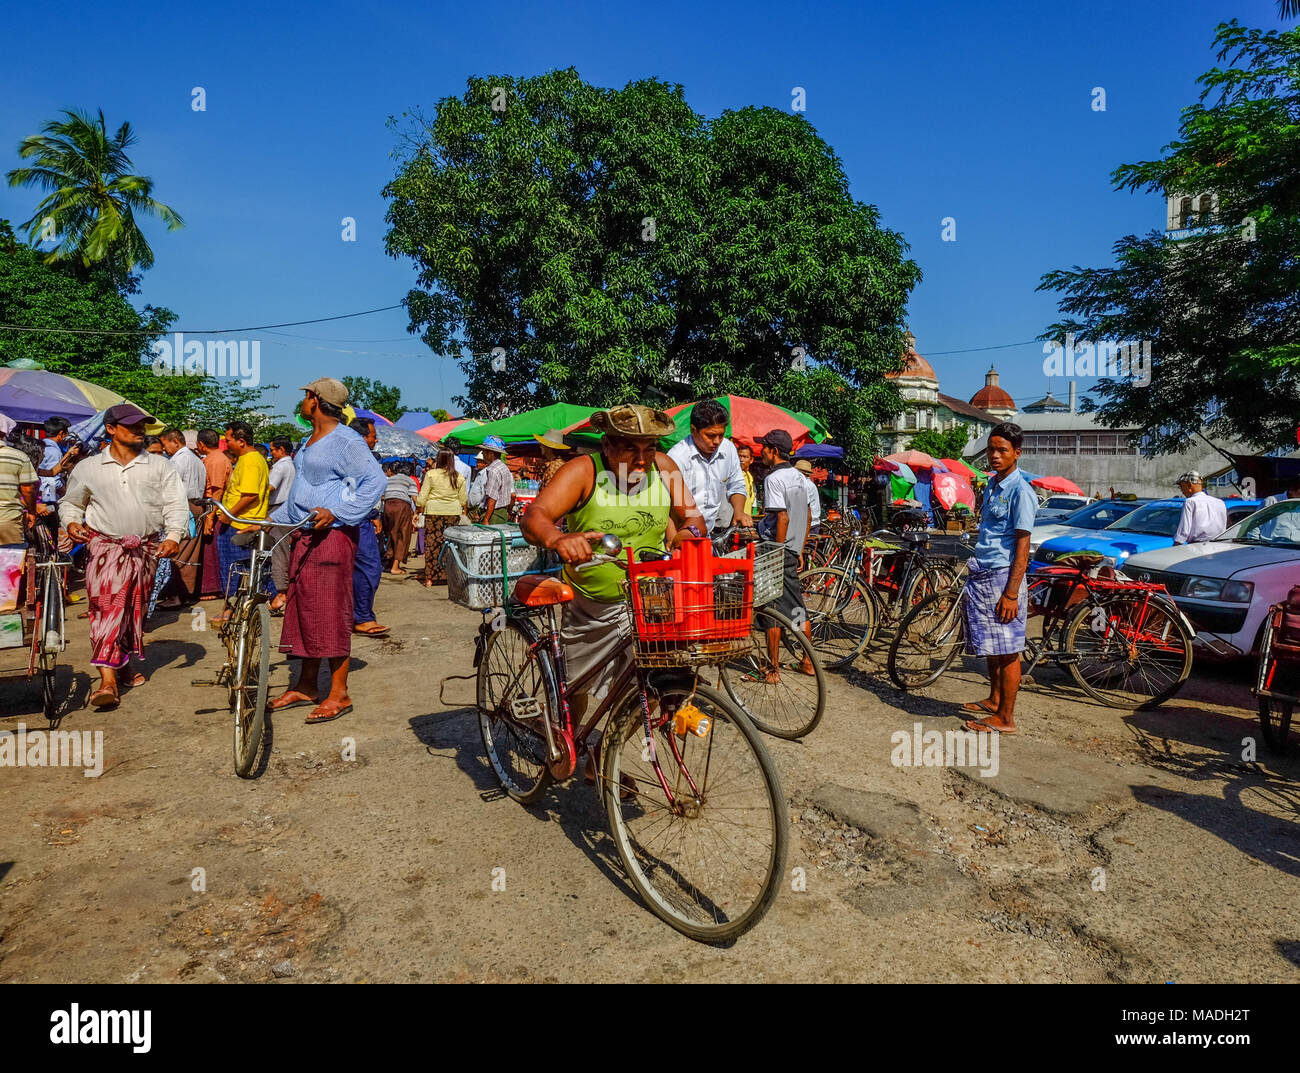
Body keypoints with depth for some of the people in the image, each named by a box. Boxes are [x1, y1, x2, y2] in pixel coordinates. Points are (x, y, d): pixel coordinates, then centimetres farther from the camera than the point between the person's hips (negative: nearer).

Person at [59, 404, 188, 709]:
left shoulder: (160, 467, 5)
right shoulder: (88, 468, 6)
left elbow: (176, 504, -1)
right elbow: (70, 502, 17)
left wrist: (173, 536, -15)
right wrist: (71, 522, -4)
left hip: (145, 549, 2)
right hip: (104, 545, -2)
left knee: (135, 609, 11)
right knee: (106, 606, -13)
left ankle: (125, 663, 29)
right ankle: (107, 680, -17)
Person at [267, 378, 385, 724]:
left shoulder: (345, 441, -11)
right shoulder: (310, 441, 19)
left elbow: (375, 481, -20)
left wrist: (336, 512, -26)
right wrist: (271, 520, 23)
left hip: (331, 536, -10)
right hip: (302, 537, 10)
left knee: (330, 614, -6)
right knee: (303, 611, 12)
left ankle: (339, 694, 2)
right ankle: (306, 686, 23)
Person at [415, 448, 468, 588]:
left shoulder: (431, 474, -3)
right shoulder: (459, 477, 4)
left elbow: (422, 496, -2)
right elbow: (464, 499, 9)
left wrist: (418, 511, 10)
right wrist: (462, 508, 29)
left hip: (433, 513, -2)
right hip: (454, 513, 2)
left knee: (432, 544, 3)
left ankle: (429, 579, 4)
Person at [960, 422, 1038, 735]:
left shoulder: (1020, 491, -13)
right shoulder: (993, 485, 13)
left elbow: (1022, 546, -16)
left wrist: (1011, 593, -20)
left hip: (1003, 578, -8)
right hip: (982, 576, 9)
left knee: (1007, 650, -1)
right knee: (991, 647, 18)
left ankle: (1005, 718, 7)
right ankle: (994, 700, 33)